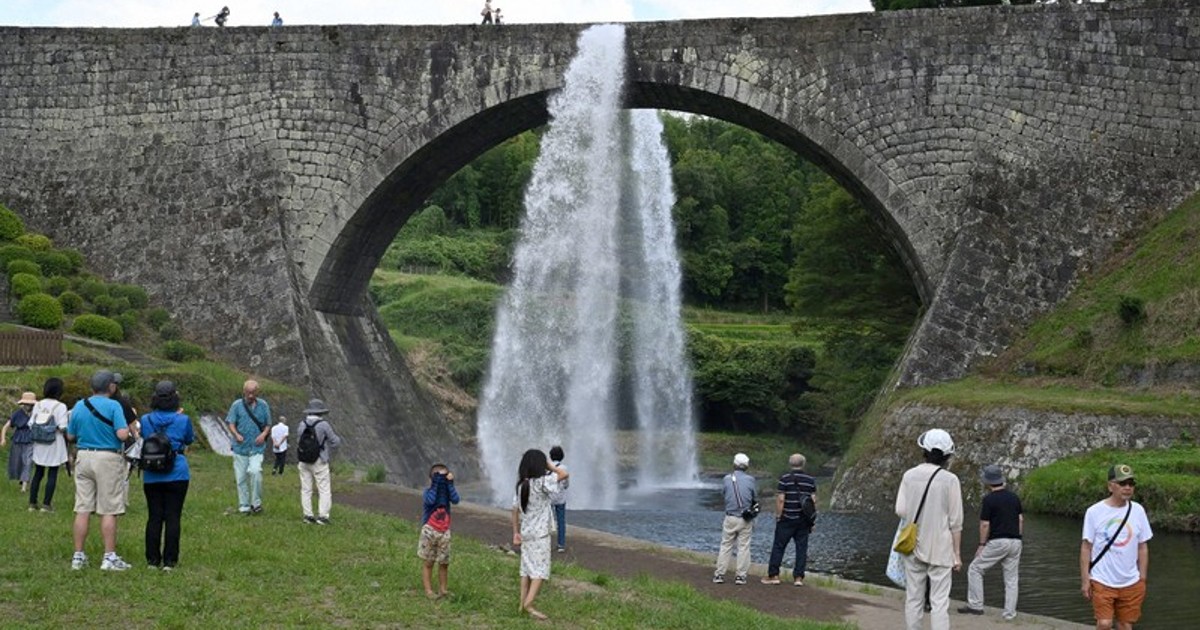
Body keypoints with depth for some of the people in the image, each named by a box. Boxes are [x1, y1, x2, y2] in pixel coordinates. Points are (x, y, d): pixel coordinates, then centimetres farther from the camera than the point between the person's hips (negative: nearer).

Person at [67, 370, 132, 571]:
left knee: (82, 509, 7)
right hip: (108, 459, -5)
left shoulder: (79, 406, 6)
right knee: (109, 511, -1)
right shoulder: (113, 406, -10)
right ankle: (109, 557, 1)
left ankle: (78, 556, 9)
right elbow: (122, 434, -17)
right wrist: (127, 427, 3)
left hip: (84, 457, 5)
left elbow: (70, 436, 12)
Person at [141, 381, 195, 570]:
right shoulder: (182, 420, -7)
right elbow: (190, 439, 12)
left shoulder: (146, 420, -2)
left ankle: (153, 560, 9)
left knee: (154, 517, 7)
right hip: (177, 474, -2)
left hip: (151, 476, 2)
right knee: (173, 517, 1)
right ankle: (169, 561, 1)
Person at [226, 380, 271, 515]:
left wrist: (264, 434, -9)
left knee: (255, 471, -21)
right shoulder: (237, 405, 2)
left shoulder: (263, 405, 6)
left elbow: (268, 424, 12)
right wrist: (236, 434, -21)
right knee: (241, 477, 3)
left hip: (257, 448, -1)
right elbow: (231, 423, -1)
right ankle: (244, 506, 15)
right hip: (240, 448, 1)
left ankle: (256, 503, -7)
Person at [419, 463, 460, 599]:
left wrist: (449, 484, -17)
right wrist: (435, 483, -22)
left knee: (444, 562, 7)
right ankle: (428, 590, 9)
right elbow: (430, 501, -27)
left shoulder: (447, 491, 5)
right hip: (429, 530, -3)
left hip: (444, 531, 3)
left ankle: (443, 589, 18)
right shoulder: (429, 491, -5)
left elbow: (455, 500, -15)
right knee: (428, 562, 3)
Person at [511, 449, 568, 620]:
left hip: (525, 533, 7)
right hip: (540, 534, -7)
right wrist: (551, 466, -4)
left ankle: (523, 603, 15)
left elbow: (515, 510, 7)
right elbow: (564, 474, -19)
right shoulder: (541, 483, -18)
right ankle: (529, 604, -13)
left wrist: (516, 532, 13)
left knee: (526, 568, 13)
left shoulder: (521, 485, 2)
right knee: (540, 569, -3)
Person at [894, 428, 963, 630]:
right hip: (939, 549, -3)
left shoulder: (909, 475, -2)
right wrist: (957, 553, 1)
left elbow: (900, 510, -3)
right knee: (939, 602, -2)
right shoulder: (950, 480, -9)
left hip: (913, 546, 3)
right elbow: (955, 522, -6)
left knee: (913, 599, 11)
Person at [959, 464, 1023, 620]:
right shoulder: (1014, 496, 9)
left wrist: (981, 545, -2)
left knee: (975, 569, 8)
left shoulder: (989, 499, -10)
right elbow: (1021, 520, 10)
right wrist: (1017, 539, 17)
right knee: (1011, 578, 10)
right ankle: (1010, 613, 7)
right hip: (1015, 542, 6)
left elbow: (985, 525, -10)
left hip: (997, 542, -6)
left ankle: (975, 606, 7)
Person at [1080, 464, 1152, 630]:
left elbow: (1142, 547, 8)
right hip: (1102, 582, -3)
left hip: (1131, 583, 3)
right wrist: (1085, 579, -7)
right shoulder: (1094, 512, -7)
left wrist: (1142, 579, 6)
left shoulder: (1138, 511, 1)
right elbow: (1086, 547, -4)